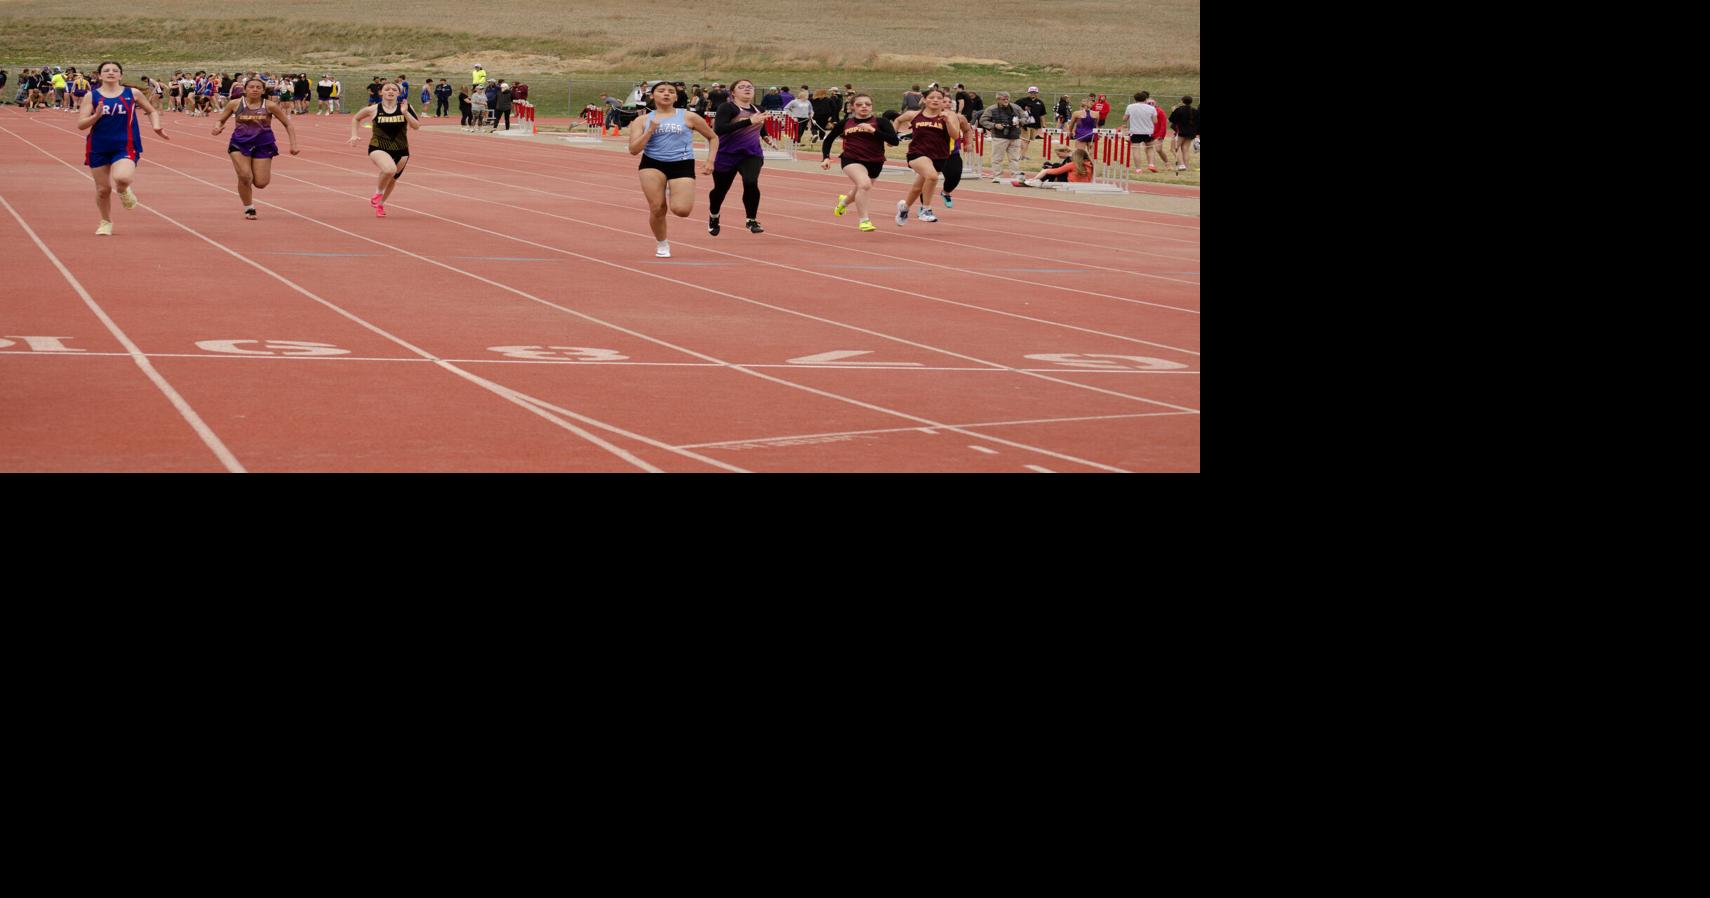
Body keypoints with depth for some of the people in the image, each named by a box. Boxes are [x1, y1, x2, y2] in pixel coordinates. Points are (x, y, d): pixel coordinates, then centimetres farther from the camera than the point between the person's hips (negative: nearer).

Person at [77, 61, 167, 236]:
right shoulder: (91, 96, 0)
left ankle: (124, 191, 10)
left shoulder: (132, 94, 0)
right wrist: (97, 115, -21)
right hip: (98, 148, 2)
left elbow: (152, 111, 15)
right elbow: (81, 125, -4)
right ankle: (106, 223, 32)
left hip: (125, 146, -2)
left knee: (122, 178, -29)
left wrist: (156, 126, -4)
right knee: (103, 189, 7)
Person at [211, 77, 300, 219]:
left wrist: (293, 144, -5)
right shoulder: (235, 104, -2)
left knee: (260, 183, -5)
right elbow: (220, 120, 9)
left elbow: (287, 124, 3)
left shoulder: (270, 106, -5)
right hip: (240, 144, 0)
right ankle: (248, 208, 5)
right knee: (245, 177, -18)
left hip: (263, 145, 0)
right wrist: (217, 127, -15)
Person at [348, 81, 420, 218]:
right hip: (378, 148, -3)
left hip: (401, 150, 3)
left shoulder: (404, 107, -4)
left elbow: (416, 125, -11)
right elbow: (355, 119, 12)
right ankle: (378, 193, -2)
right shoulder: (374, 110, -5)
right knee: (390, 169, -32)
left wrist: (405, 113, -23)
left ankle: (380, 204, 46)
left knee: (392, 178, 18)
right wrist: (354, 135, 1)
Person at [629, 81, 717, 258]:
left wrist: (710, 161, 3)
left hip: (683, 165, -1)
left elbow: (713, 138, 16)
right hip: (652, 164, 1)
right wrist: (650, 130, -11)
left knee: (682, 210, -19)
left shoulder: (688, 117, 6)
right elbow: (634, 150, -2)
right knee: (656, 208, -8)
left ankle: (671, 195, 19)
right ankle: (662, 244, 21)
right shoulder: (642, 121, 8)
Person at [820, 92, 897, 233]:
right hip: (851, 160, -2)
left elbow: (895, 141, -18)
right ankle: (864, 221, -19)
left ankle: (844, 201, 60)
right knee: (864, 184, -31)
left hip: (874, 163, 2)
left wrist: (873, 130, -23)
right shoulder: (845, 123, 0)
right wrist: (825, 157, 0)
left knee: (860, 191, 23)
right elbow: (829, 139, 13)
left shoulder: (880, 122, -6)